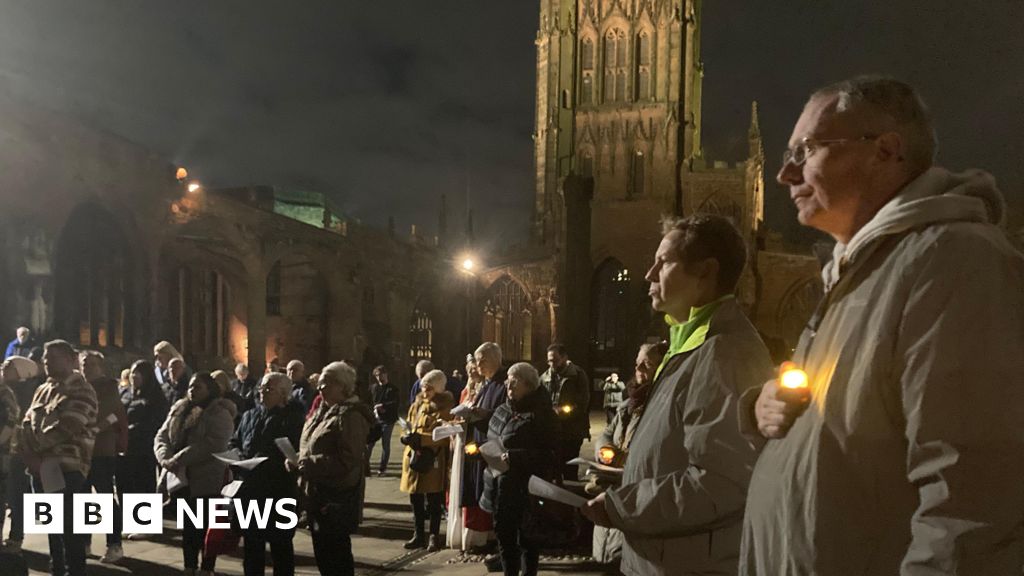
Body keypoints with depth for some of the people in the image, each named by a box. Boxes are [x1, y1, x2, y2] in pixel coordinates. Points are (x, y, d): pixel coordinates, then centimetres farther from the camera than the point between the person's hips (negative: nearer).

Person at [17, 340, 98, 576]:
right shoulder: (43, 389, 16)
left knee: (70, 527, -4)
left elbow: (65, 428, -17)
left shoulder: (81, 390, -7)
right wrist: (29, 454, -7)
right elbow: (27, 424, 10)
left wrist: (33, 448, -11)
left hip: (67, 467, -7)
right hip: (41, 467, 7)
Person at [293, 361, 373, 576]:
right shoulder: (324, 410, 13)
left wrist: (311, 463, -25)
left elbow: (346, 461, -24)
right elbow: (310, 448, 22)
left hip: (337, 498, -9)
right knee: (322, 551, 18)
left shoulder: (351, 416, -16)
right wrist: (299, 461, 2)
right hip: (317, 494, 9)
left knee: (336, 554, -1)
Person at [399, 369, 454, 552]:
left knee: (433, 501, 2)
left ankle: (434, 537, 12)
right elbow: (410, 426, 18)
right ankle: (419, 535, 24)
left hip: (433, 460, -6)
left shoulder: (444, 407, -8)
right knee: (415, 499, 13)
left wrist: (420, 439, -25)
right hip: (413, 456, 6)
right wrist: (408, 436, -5)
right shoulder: (417, 405, 12)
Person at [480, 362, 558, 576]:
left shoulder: (540, 414, -13)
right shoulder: (502, 411, 10)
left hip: (526, 489, -7)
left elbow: (550, 454, -18)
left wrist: (516, 457, -25)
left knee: (527, 539, 5)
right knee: (504, 536, 16)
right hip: (501, 488, 7)